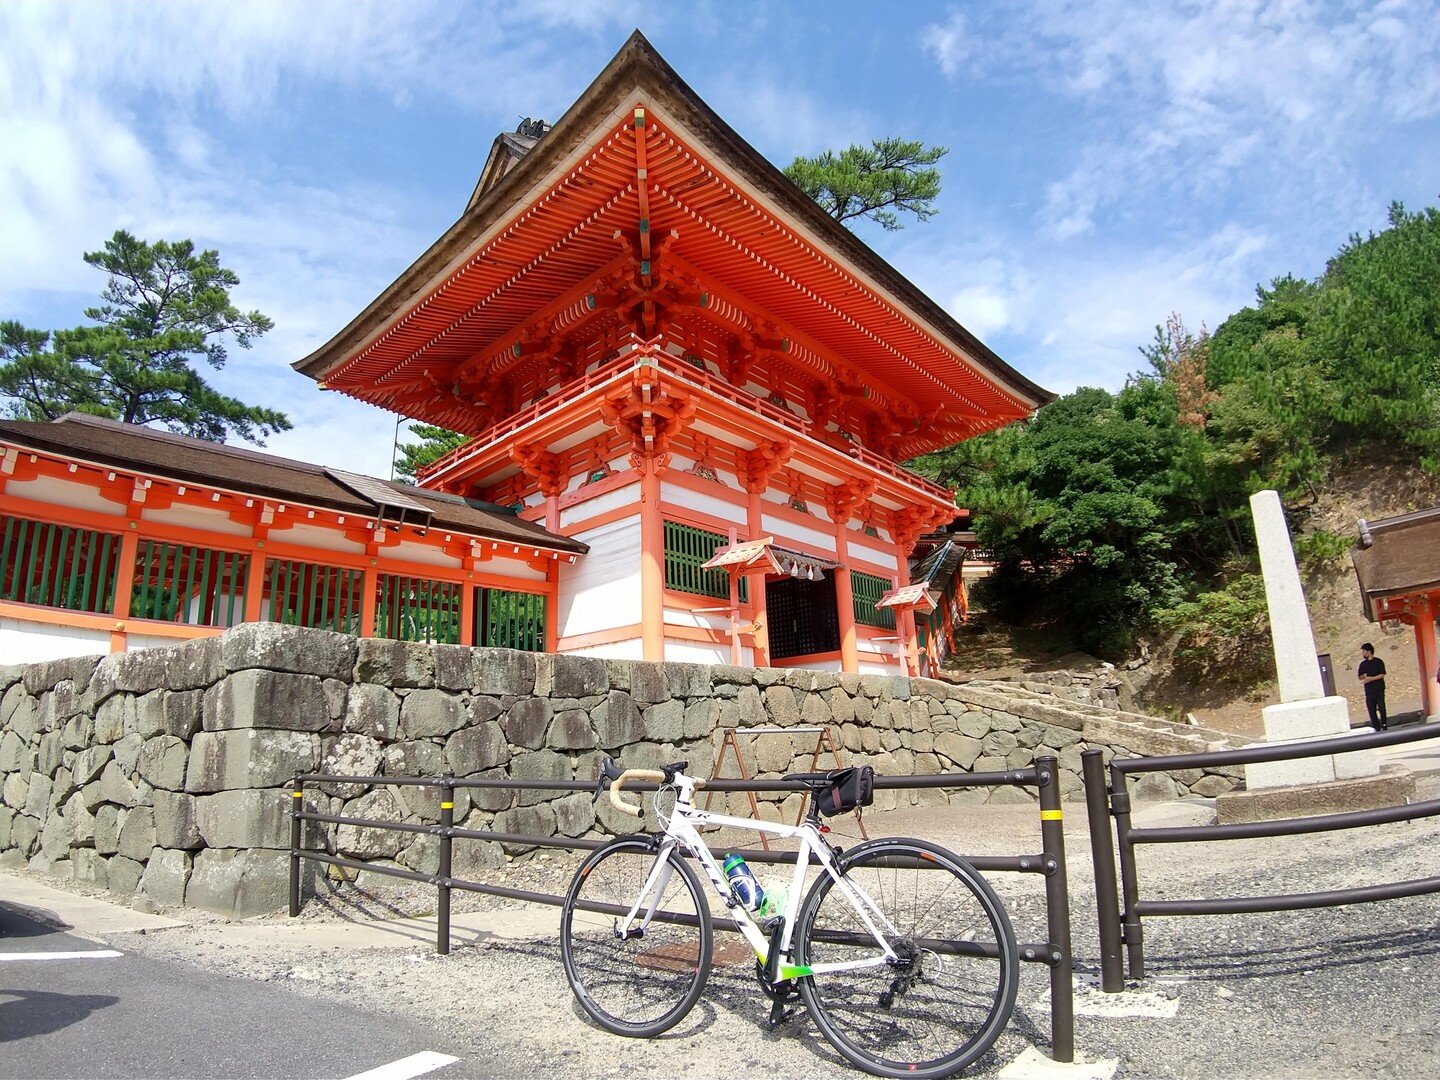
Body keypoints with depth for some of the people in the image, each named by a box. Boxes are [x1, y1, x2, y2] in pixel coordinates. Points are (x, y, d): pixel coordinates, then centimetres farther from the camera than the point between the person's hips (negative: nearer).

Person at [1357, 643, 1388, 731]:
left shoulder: (1378, 662, -2)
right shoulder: (1363, 664, 11)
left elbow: (1382, 675, -9)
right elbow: (1360, 677, 9)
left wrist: (1371, 678, -17)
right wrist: (1364, 676, -13)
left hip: (1379, 690, -4)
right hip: (1369, 691, 4)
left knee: (1381, 708, -9)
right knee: (1371, 710, 2)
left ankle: (1384, 726, 2)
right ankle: (1377, 728, 8)